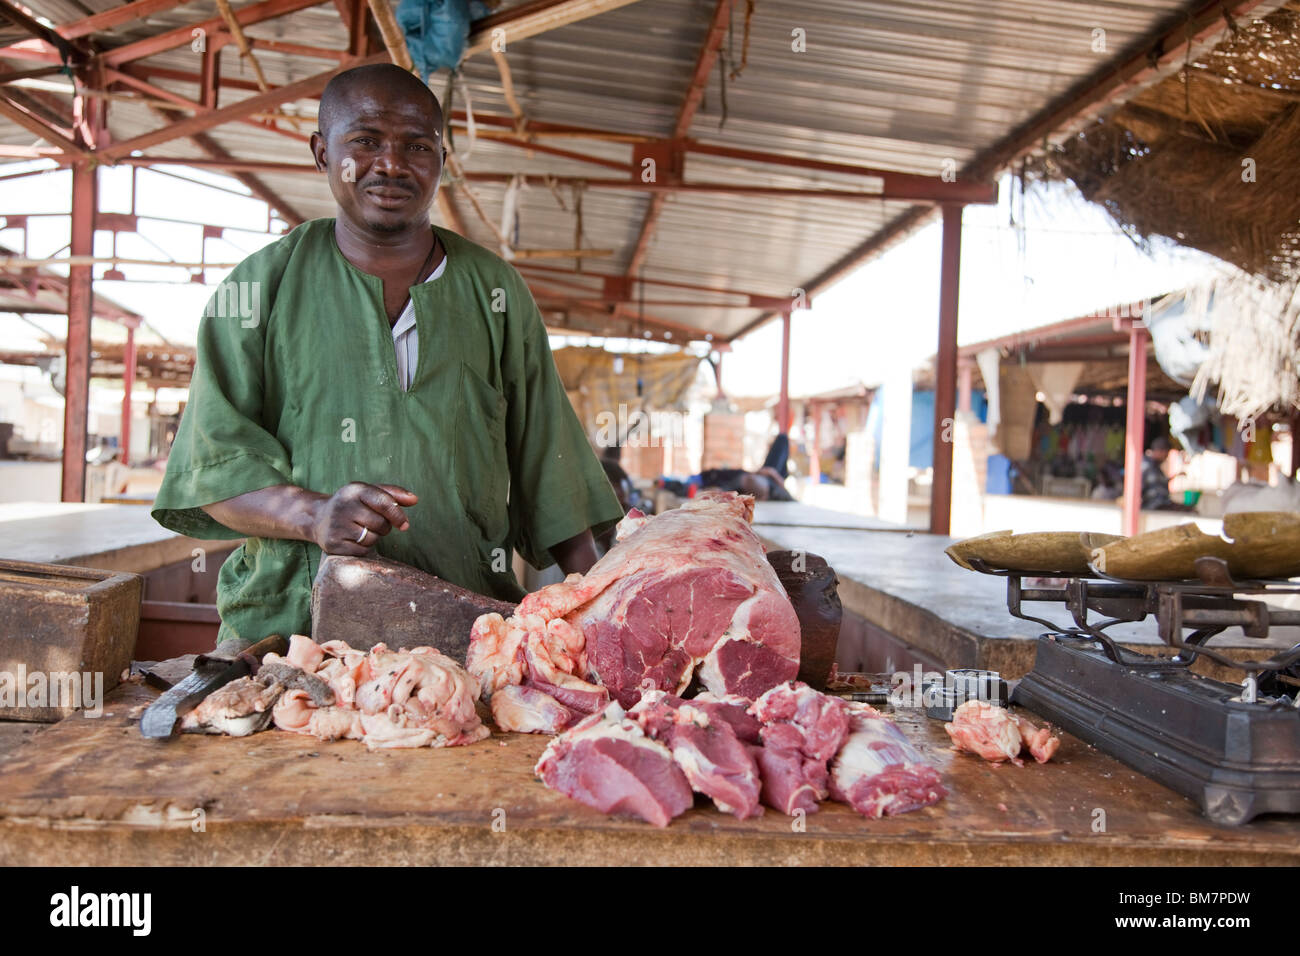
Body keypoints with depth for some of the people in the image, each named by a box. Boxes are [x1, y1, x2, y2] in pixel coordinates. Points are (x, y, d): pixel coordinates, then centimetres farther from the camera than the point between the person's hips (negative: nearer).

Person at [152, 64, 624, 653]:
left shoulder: (496, 292, 13)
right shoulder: (262, 284, 8)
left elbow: (547, 469, 12)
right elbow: (217, 460, 3)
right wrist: (312, 514, -17)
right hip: (290, 621, -1)